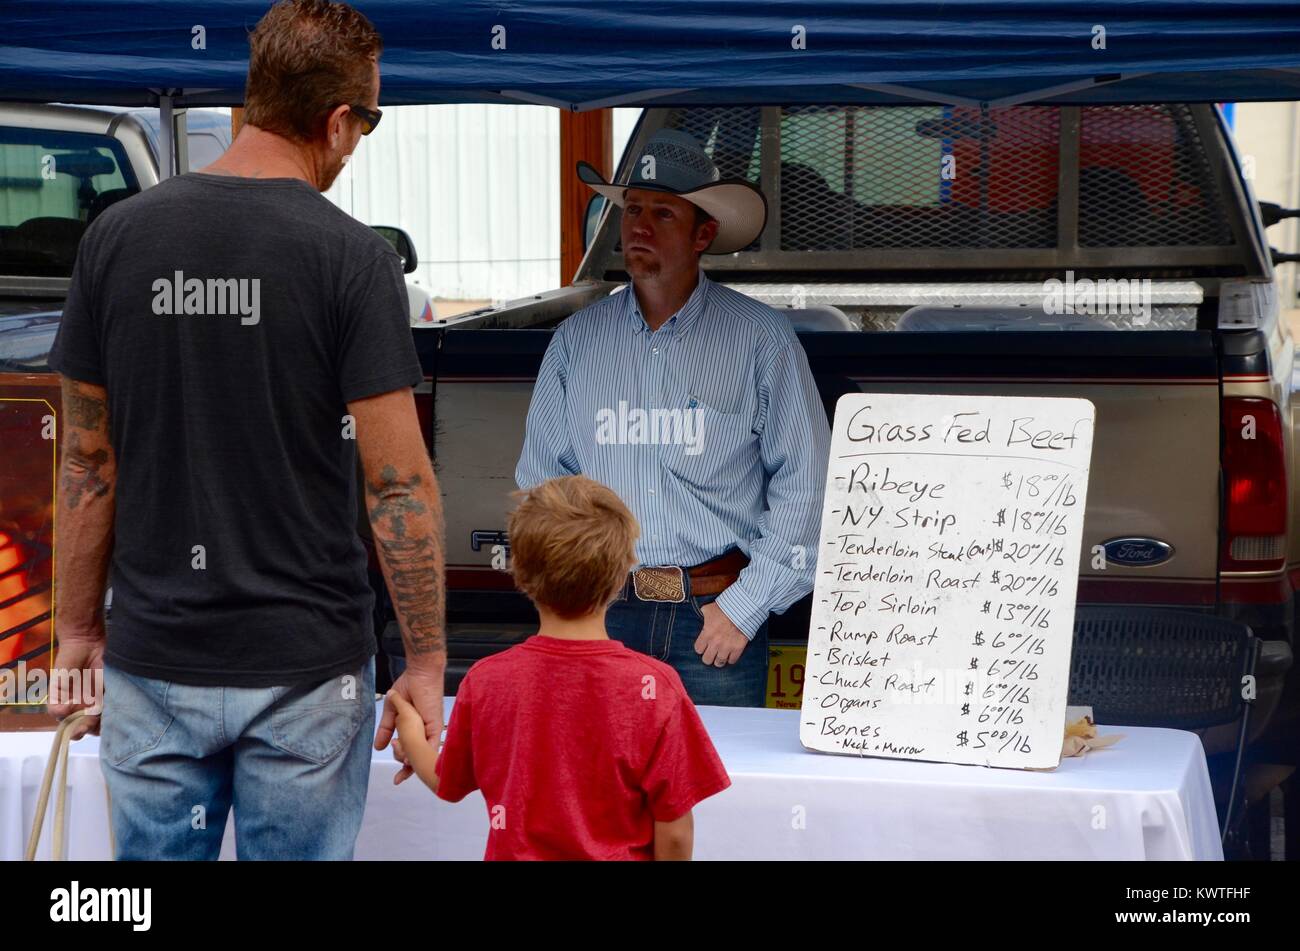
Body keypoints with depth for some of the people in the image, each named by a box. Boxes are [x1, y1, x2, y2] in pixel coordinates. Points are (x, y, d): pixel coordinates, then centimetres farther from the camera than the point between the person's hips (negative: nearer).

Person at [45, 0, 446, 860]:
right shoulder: (352, 256, -12)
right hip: (306, 665, -3)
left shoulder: (118, 237, -2)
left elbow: (88, 461, 3)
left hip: (155, 661, 3)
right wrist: (426, 661, -4)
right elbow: (399, 483, -13)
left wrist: (79, 629, 13)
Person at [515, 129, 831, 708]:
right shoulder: (577, 339, 9)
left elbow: (805, 484, -3)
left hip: (715, 616, -2)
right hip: (604, 615, 3)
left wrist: (745, 607, -9)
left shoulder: (762, 339, -1)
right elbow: (541, 477, 15)